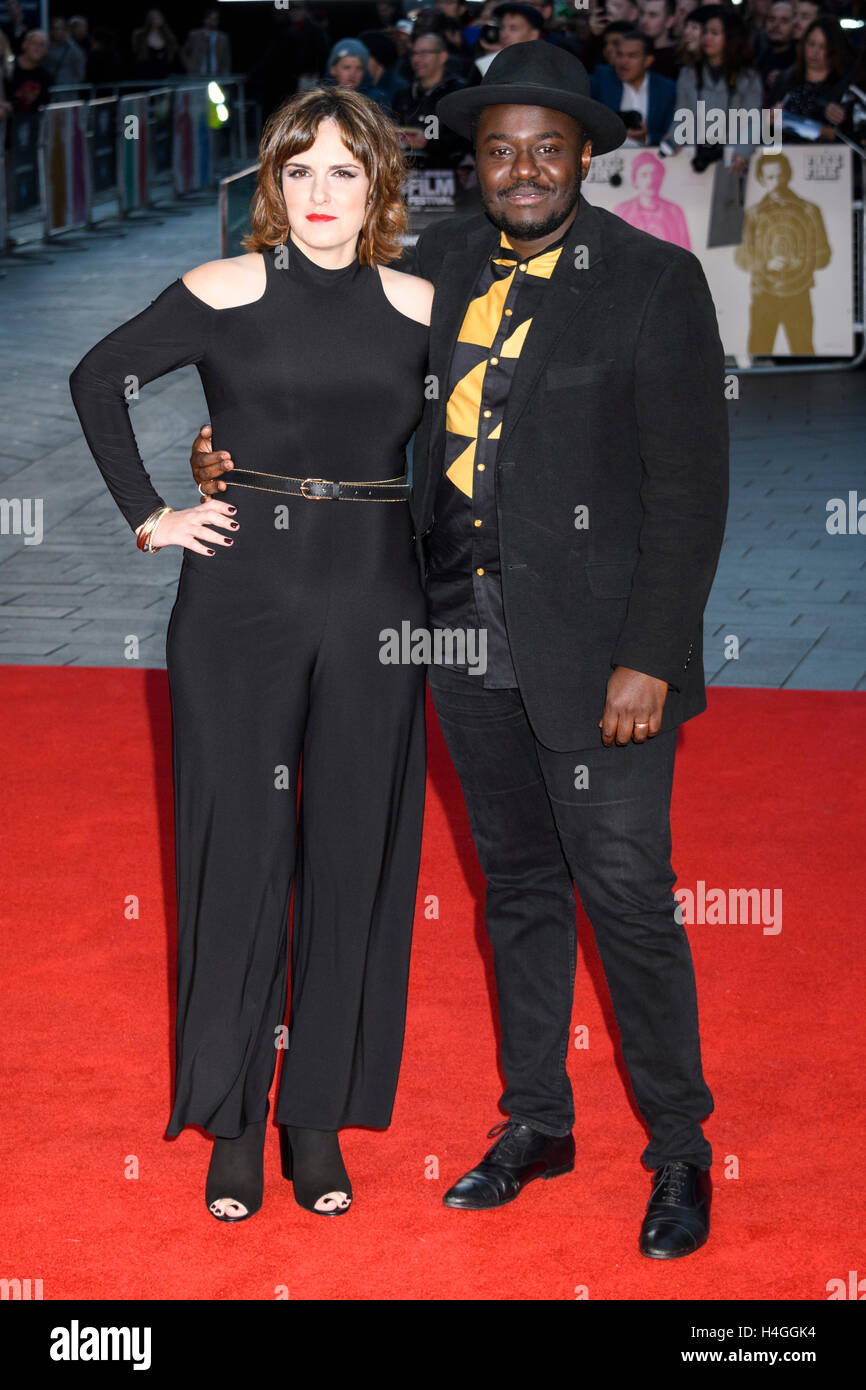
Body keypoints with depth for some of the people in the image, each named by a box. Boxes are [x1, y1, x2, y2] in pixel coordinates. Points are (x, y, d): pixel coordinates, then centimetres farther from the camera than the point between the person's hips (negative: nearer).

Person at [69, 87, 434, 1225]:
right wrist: (148, 515, 1)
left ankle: (319, 1118, 17)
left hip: (376, 606, 2)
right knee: (239, 851, 2)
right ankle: (233, 1119, 13)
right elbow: (98, 379, 7)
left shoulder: (419, 309, 3)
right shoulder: (224, 294, -2)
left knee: (352, 859, 5)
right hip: (243, 597, -2)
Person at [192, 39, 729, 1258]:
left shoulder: (654, 281, -8)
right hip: (470, 632, 5)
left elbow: (689, 486, -10)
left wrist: (650, 658, -15)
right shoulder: (441, 263, 6)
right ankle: (536, 1123, 30)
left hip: (594, 642, -5)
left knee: (628, 895, -2)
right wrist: (238, 448, 0)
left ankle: (679, 1152, 15)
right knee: (518, 886, 16)